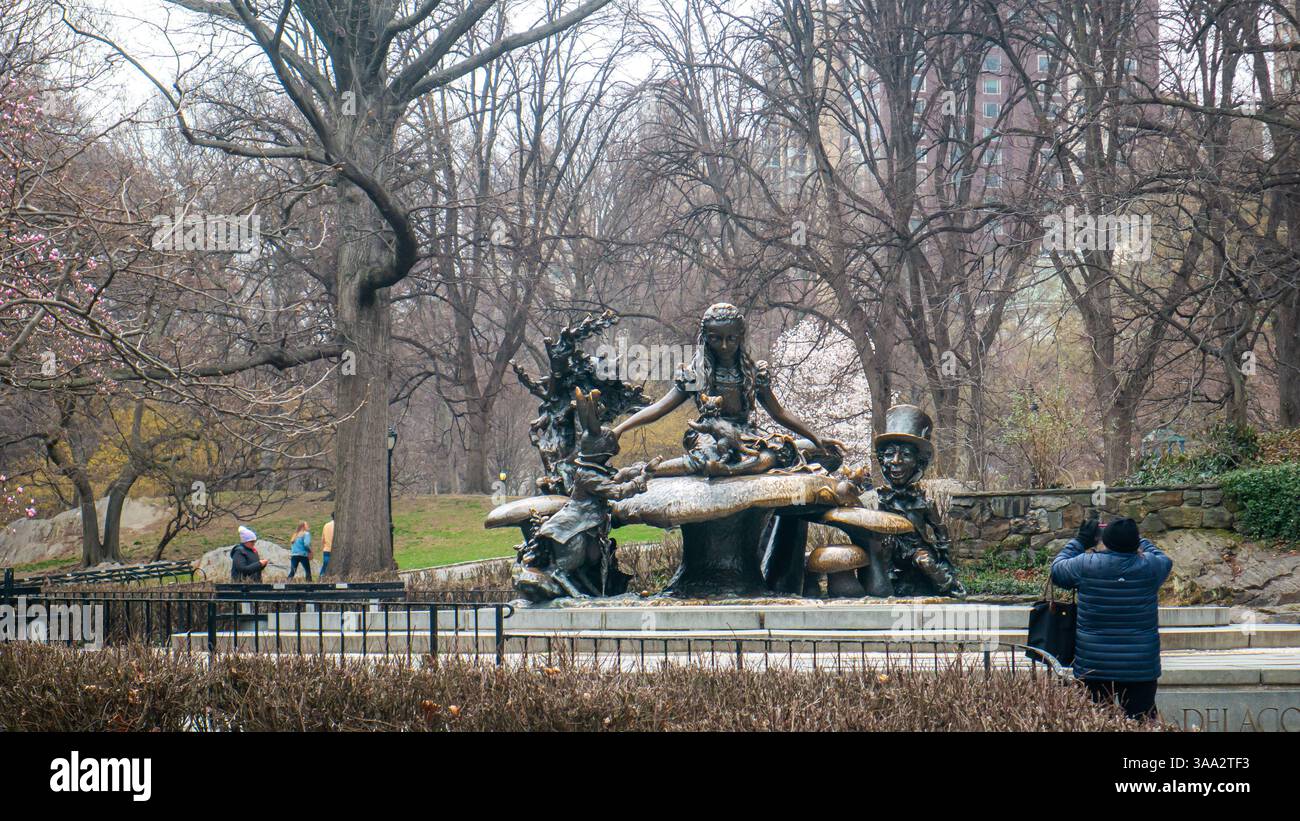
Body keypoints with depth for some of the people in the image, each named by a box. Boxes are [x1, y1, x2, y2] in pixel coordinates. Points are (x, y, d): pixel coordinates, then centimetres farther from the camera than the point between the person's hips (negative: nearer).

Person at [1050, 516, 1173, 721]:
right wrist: (1136, 539, 27)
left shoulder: (1086, 565, -9)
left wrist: (1080, 540, 20)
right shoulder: (1148, 566, -5)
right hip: (1140, 668, 1)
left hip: (1094, 666, 0)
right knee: (1142, 725, 5)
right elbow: (1166, 561, 20)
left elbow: (1056, 570, 12)